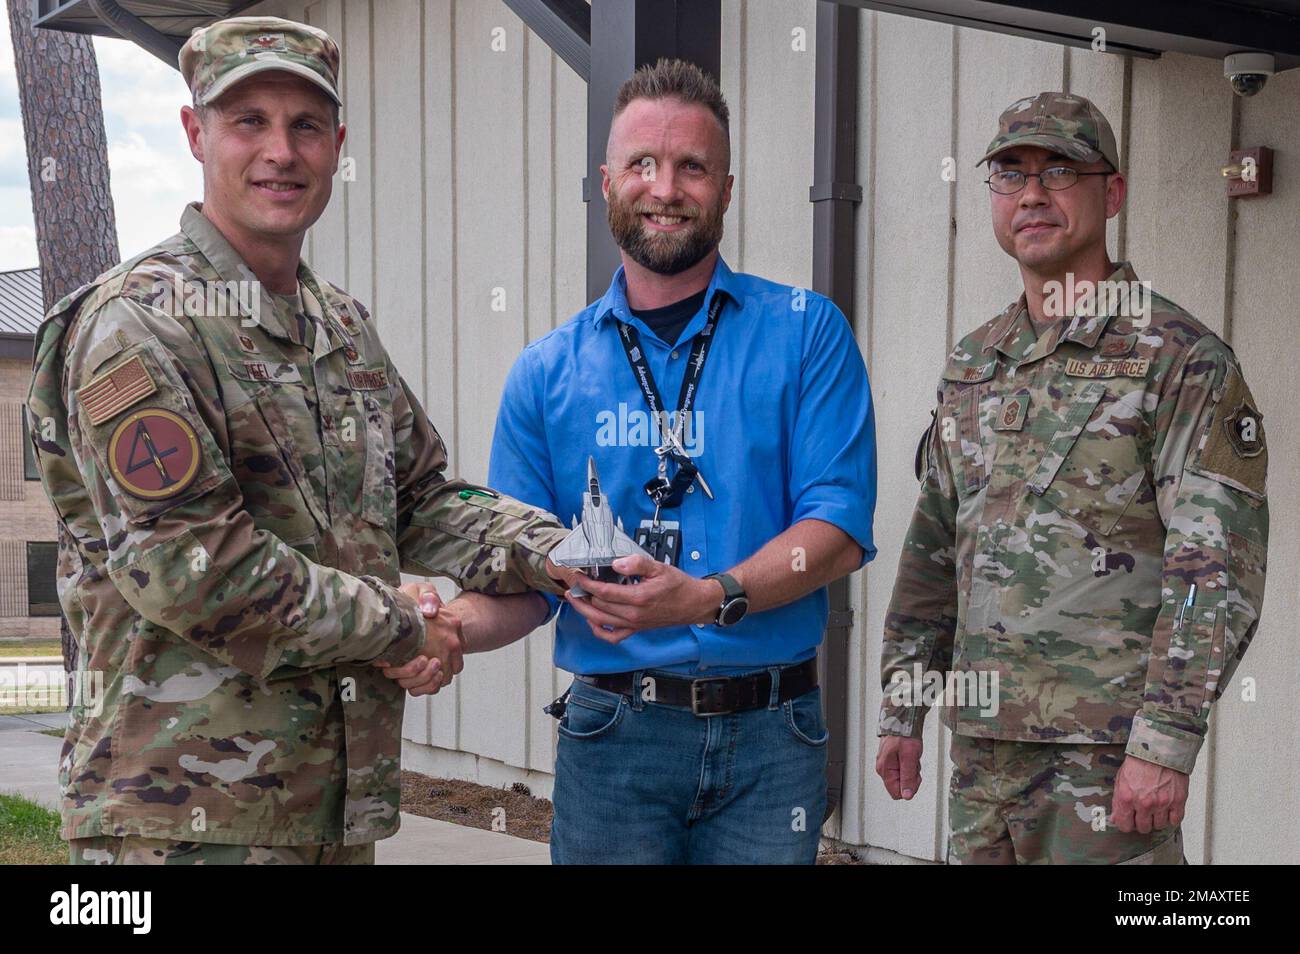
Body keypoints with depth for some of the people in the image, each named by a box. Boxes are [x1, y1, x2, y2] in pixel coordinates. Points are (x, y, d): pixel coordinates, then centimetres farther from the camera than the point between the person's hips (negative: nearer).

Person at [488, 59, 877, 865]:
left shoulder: (806, 333, 1)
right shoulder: (546, 372, 7)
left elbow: (839, 533, -8)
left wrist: (709, 598, -23)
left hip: (769, 735, -1)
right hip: (612, 734, 1)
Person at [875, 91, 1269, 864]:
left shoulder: (1182, 359, -8)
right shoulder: (973, 365, 12)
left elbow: (1219, 570, -14)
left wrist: (1166, 742, -20)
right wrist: (902, 707, 14)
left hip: (1110, 748, -6)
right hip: (984, 737, 6)